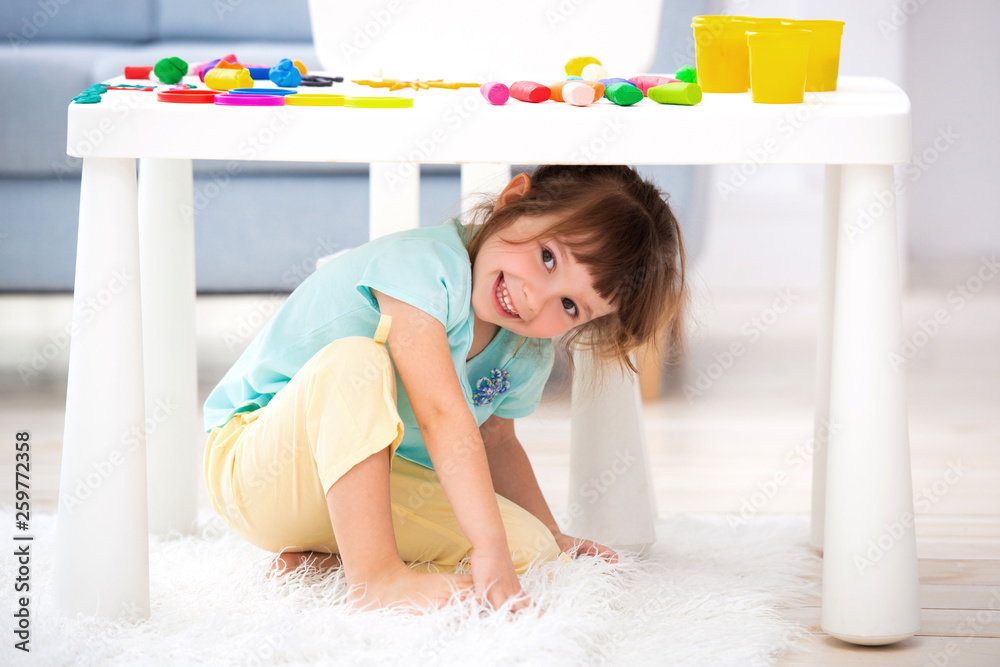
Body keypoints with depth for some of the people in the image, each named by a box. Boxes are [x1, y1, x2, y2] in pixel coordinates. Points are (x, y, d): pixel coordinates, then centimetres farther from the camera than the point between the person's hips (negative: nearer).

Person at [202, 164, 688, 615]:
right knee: (355, 358, -36)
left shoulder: (528, 355, -1)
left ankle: (322, 560, -8)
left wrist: (551, 538, 19)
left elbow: (495, 440, 18)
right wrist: (490, 548, -40)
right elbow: (442, 415, -36)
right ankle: (373, 575, -35)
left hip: (374, 486, 8)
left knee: (530, 545, -9)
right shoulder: (426, 265, -28)